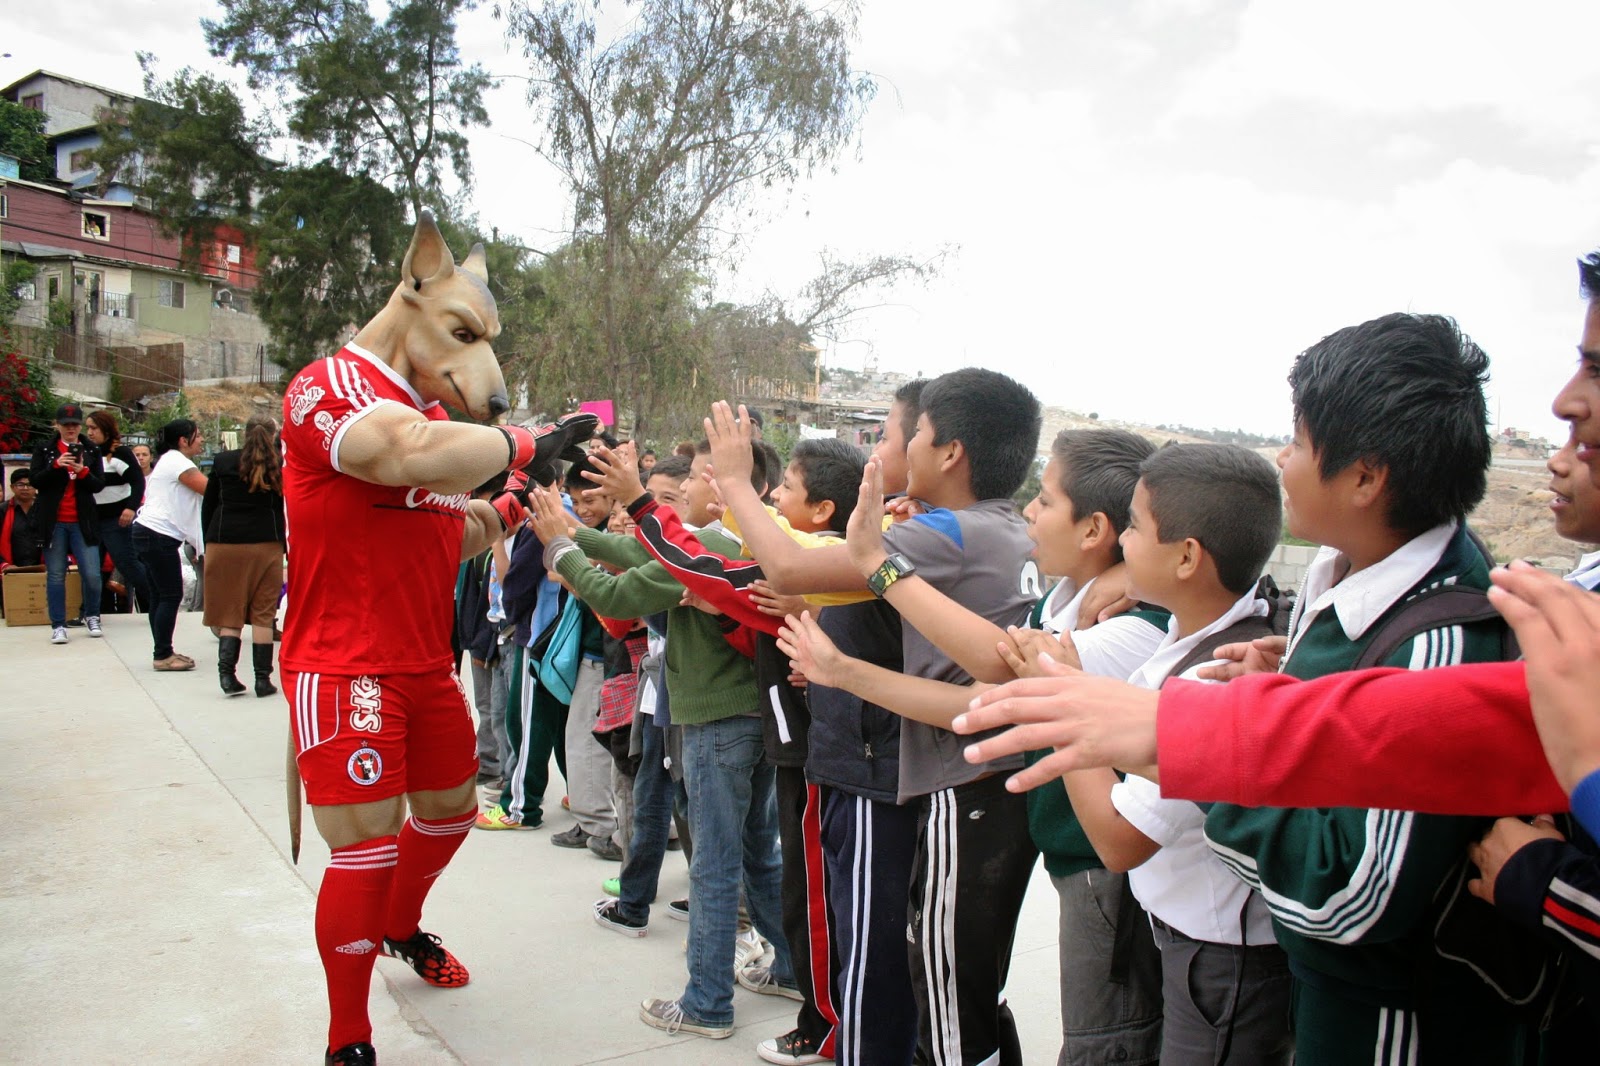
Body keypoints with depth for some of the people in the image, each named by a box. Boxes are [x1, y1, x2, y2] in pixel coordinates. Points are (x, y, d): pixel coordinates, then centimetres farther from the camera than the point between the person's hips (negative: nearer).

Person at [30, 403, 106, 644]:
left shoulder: (92, 451, 8)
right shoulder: (44, 450, 7)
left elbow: (99, 484, 1)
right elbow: (34, 480, -3)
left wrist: (82, 471, -18)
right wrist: (56, 465, -18)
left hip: (83, 522, 0)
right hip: (54, 523, 0)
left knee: (92, 575, -5)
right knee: (55, 576, 4)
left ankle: (91, 617, 17)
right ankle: (58, 626, 11)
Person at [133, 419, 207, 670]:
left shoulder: (171, 461, 21)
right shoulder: (177, 461, -11)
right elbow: (209, 489, -17)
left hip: (149, 534, 10)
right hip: (158, 536, -10)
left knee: (160, 595, 11)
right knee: (171, 595, -7)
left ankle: (162, 653, 15)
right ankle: (163, 655, -3)